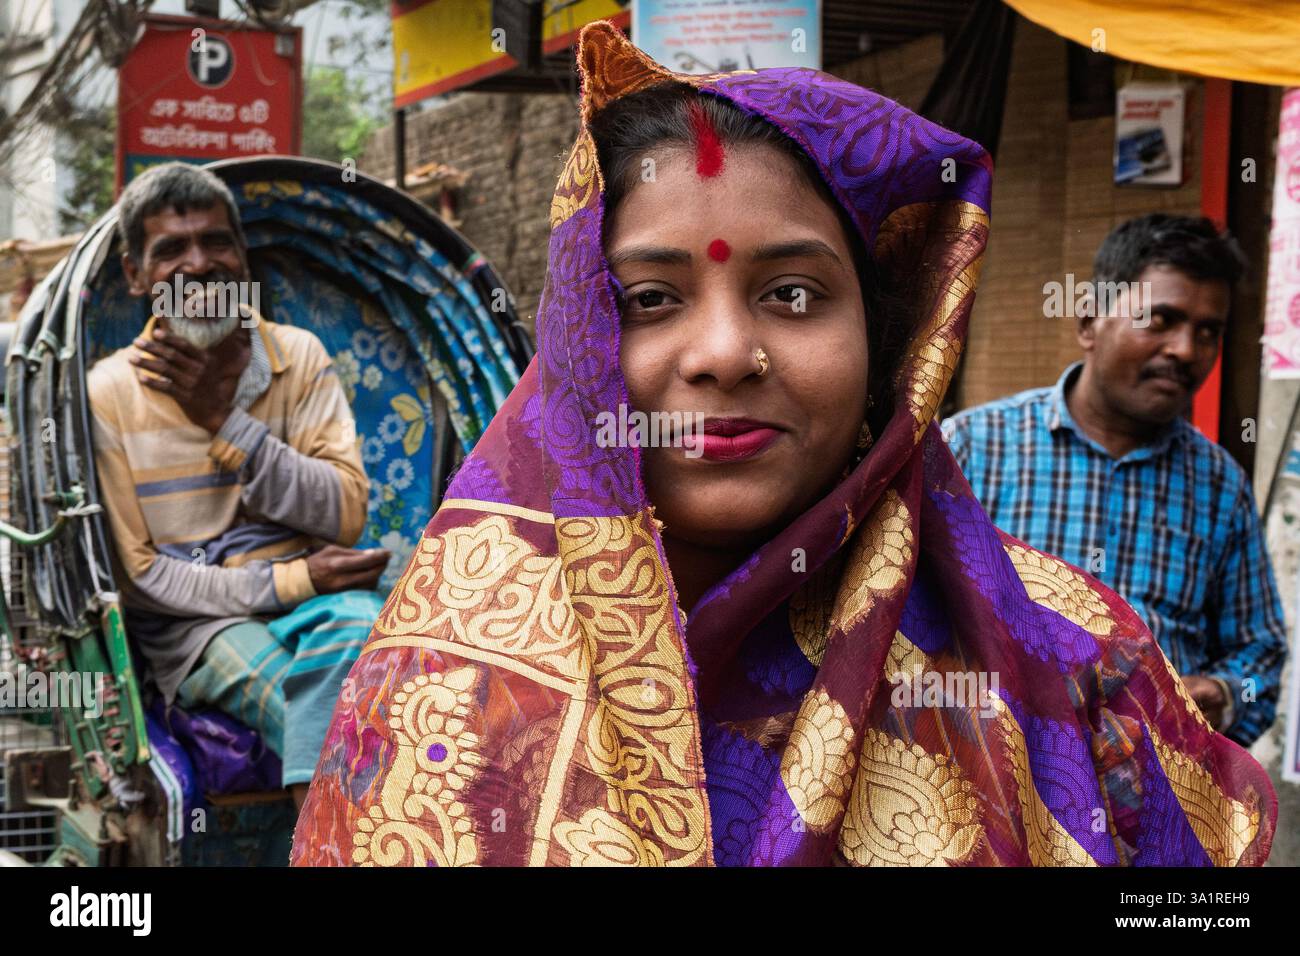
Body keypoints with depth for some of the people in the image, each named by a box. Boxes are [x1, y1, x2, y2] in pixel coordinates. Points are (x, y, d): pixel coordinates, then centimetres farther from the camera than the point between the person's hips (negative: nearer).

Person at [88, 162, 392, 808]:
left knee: (357, 627, -34)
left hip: (315, 592, 2)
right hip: (194, 621, -2)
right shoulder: (108, 393, 0)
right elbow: (139, 576, -4)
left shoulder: (297, 356, 6)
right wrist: (291, 582, -16)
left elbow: (347, 514, -2)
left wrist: (224, 420, -11)